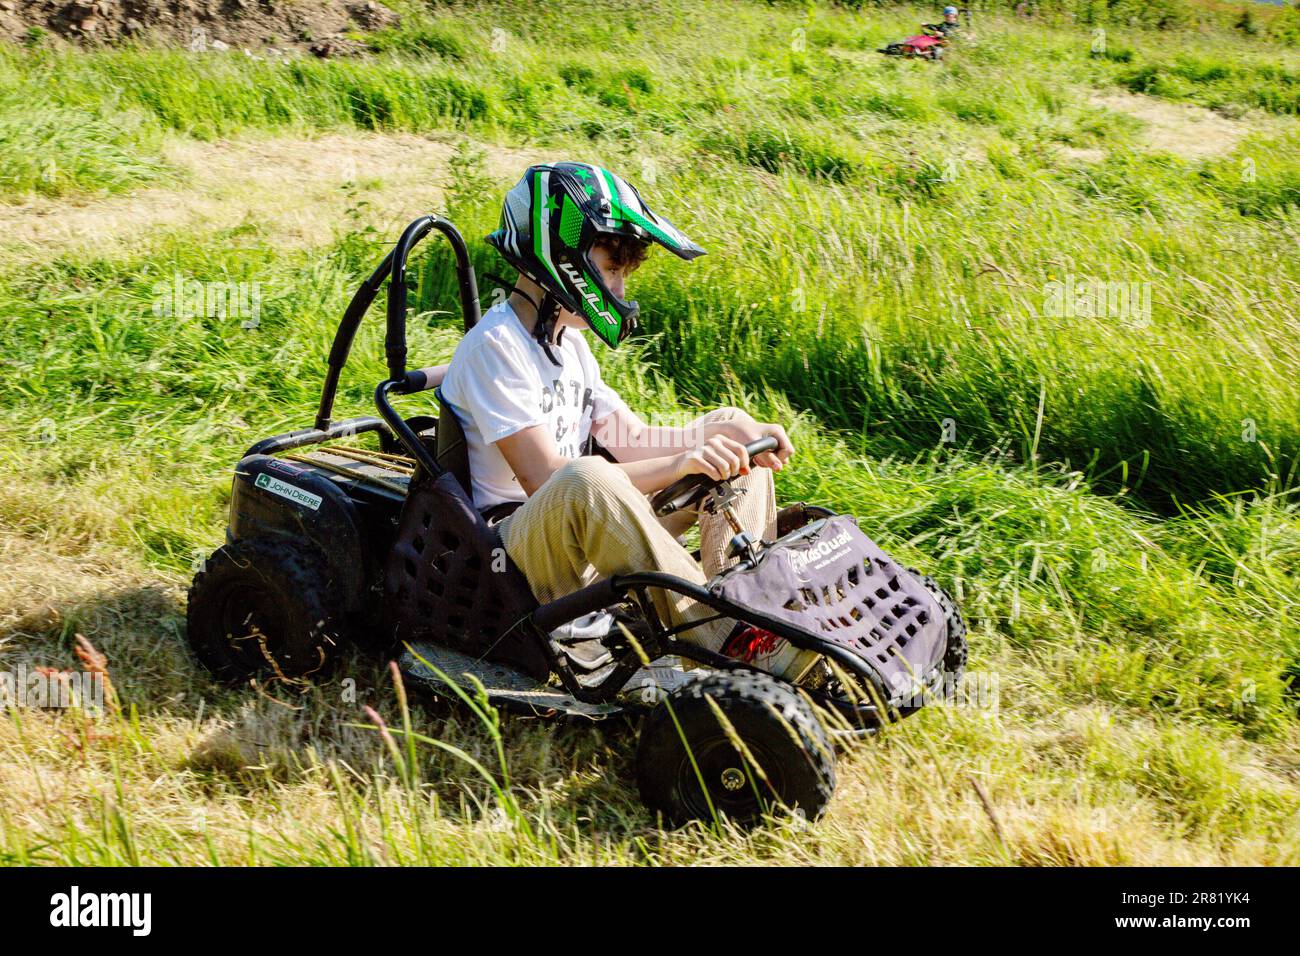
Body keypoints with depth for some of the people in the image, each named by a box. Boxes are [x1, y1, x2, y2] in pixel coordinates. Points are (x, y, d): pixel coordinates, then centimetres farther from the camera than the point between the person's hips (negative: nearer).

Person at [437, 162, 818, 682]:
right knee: (587, 479, -42)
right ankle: (732, 642, -42)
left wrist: (731, 431, -4)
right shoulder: (495, 347, -16)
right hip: (518, 549, -9)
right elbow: (545, 478, -26)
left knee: (728, 429, 8)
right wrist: (679, 463, -33)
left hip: (591, 527, 9)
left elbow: (633, 439, 13)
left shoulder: (568, 340, 14)